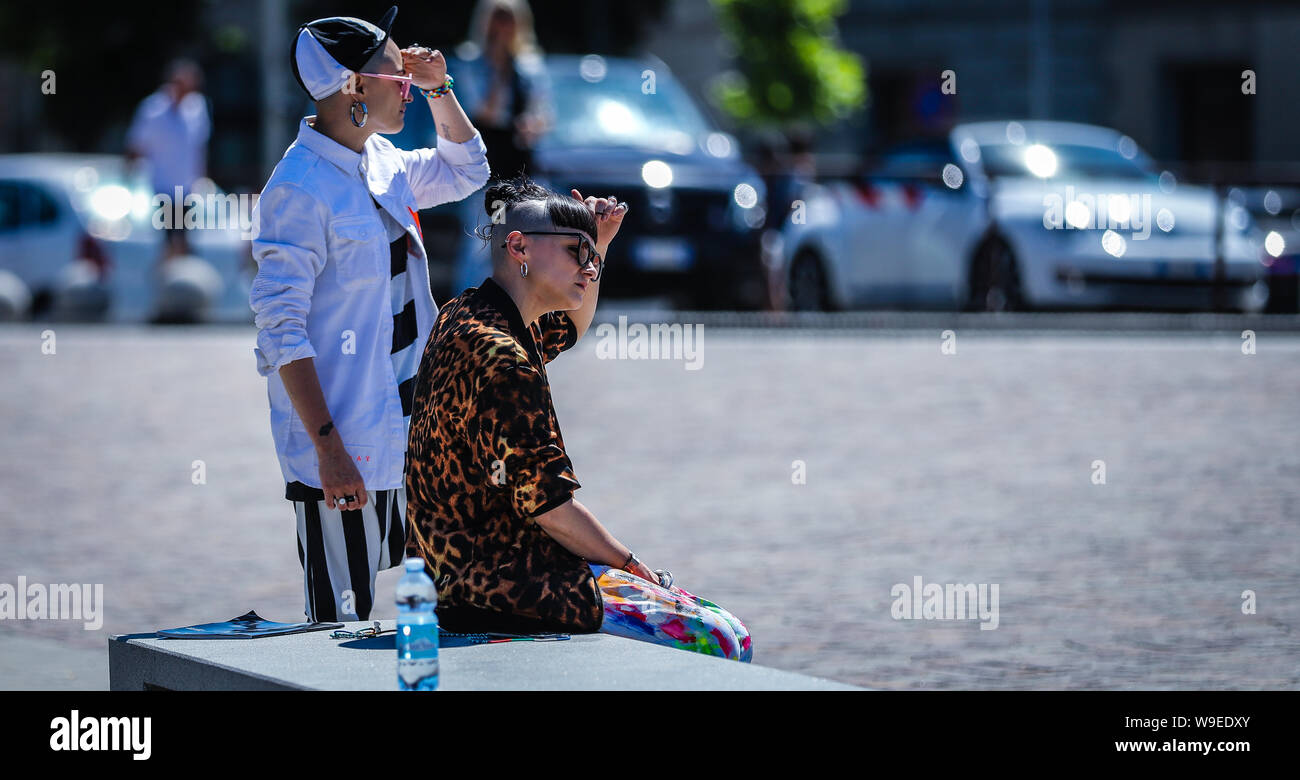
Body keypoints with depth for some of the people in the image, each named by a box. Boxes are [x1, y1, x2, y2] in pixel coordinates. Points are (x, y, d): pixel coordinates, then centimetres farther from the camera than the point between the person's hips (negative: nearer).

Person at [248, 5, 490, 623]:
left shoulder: (381, 162, 9)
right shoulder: (299, 189, -16)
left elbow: (466, 171, 30)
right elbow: (282, 328, -19)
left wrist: (438, 88, 13)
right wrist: (327, 447, -23)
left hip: (396, 434, 8)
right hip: (340, 452, -8)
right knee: (341, 623, -3)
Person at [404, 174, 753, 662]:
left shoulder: (463, 320, 11)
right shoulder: (502, 359, -20)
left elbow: (568, 329, 34)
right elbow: (548, 505, -19)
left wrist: (599, 244, 18)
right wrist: (631, 566, -6)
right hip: (506, 581, -11)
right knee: (718, 640, -16)